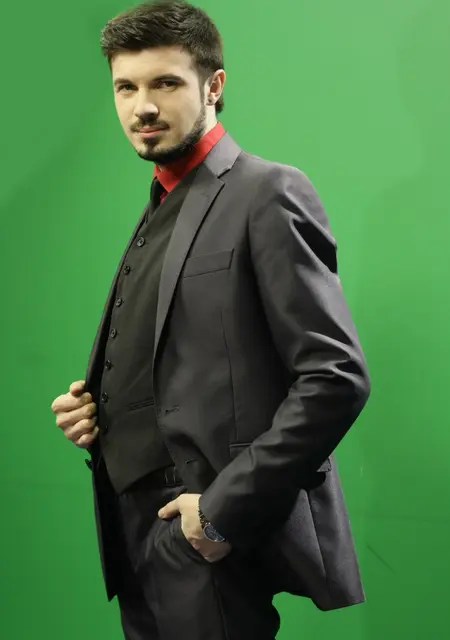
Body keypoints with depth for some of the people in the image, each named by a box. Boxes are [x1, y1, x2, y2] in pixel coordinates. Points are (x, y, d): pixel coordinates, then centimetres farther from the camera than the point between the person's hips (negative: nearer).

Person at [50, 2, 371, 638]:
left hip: (230, 556, -7)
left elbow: (337, 378, -17)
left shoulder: (269, 194, -10)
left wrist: (227, 510, -19)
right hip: (144, 544, 7)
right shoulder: (158, 212, 15)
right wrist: (92, 408, 3)